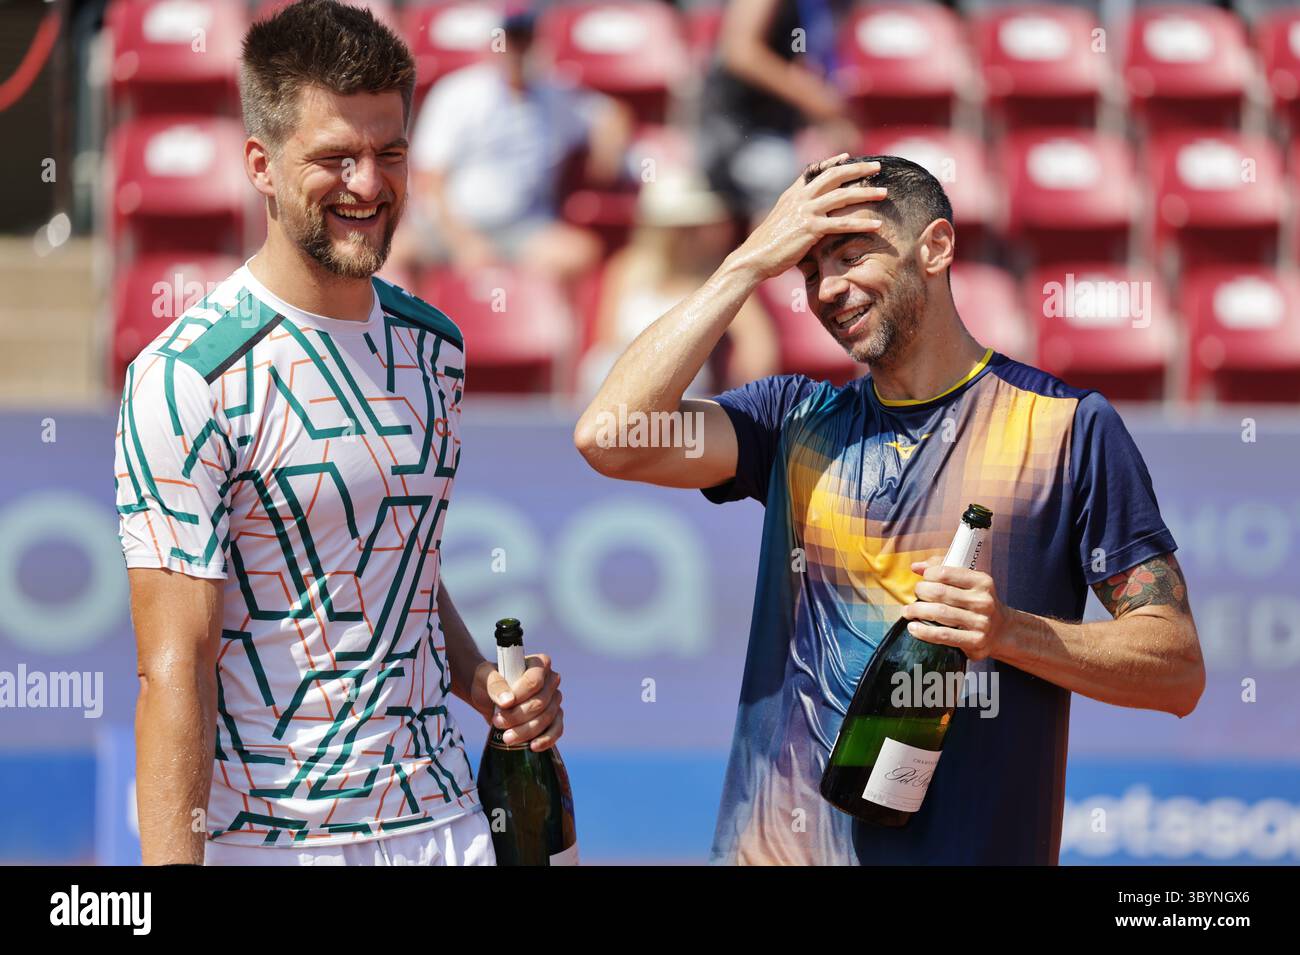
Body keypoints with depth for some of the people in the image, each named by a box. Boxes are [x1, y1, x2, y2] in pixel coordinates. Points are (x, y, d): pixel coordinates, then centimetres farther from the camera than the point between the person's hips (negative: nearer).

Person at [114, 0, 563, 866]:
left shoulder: (435, 347, 8)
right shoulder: (189, 379, -13)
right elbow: (175, 669, -16)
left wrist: (484, 682, 2)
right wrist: (172, 864, -22)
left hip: (442, 820, 6)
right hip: (267, 839, -6)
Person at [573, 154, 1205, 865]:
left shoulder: (1066, 425, -3)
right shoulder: (799, 419, 7)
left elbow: (1178, 671, -6)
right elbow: (608, 436, -10)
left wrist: (1009, 632, -22)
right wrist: (749, 264, -6)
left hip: (972, 847, -3)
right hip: (782, 840, 3)